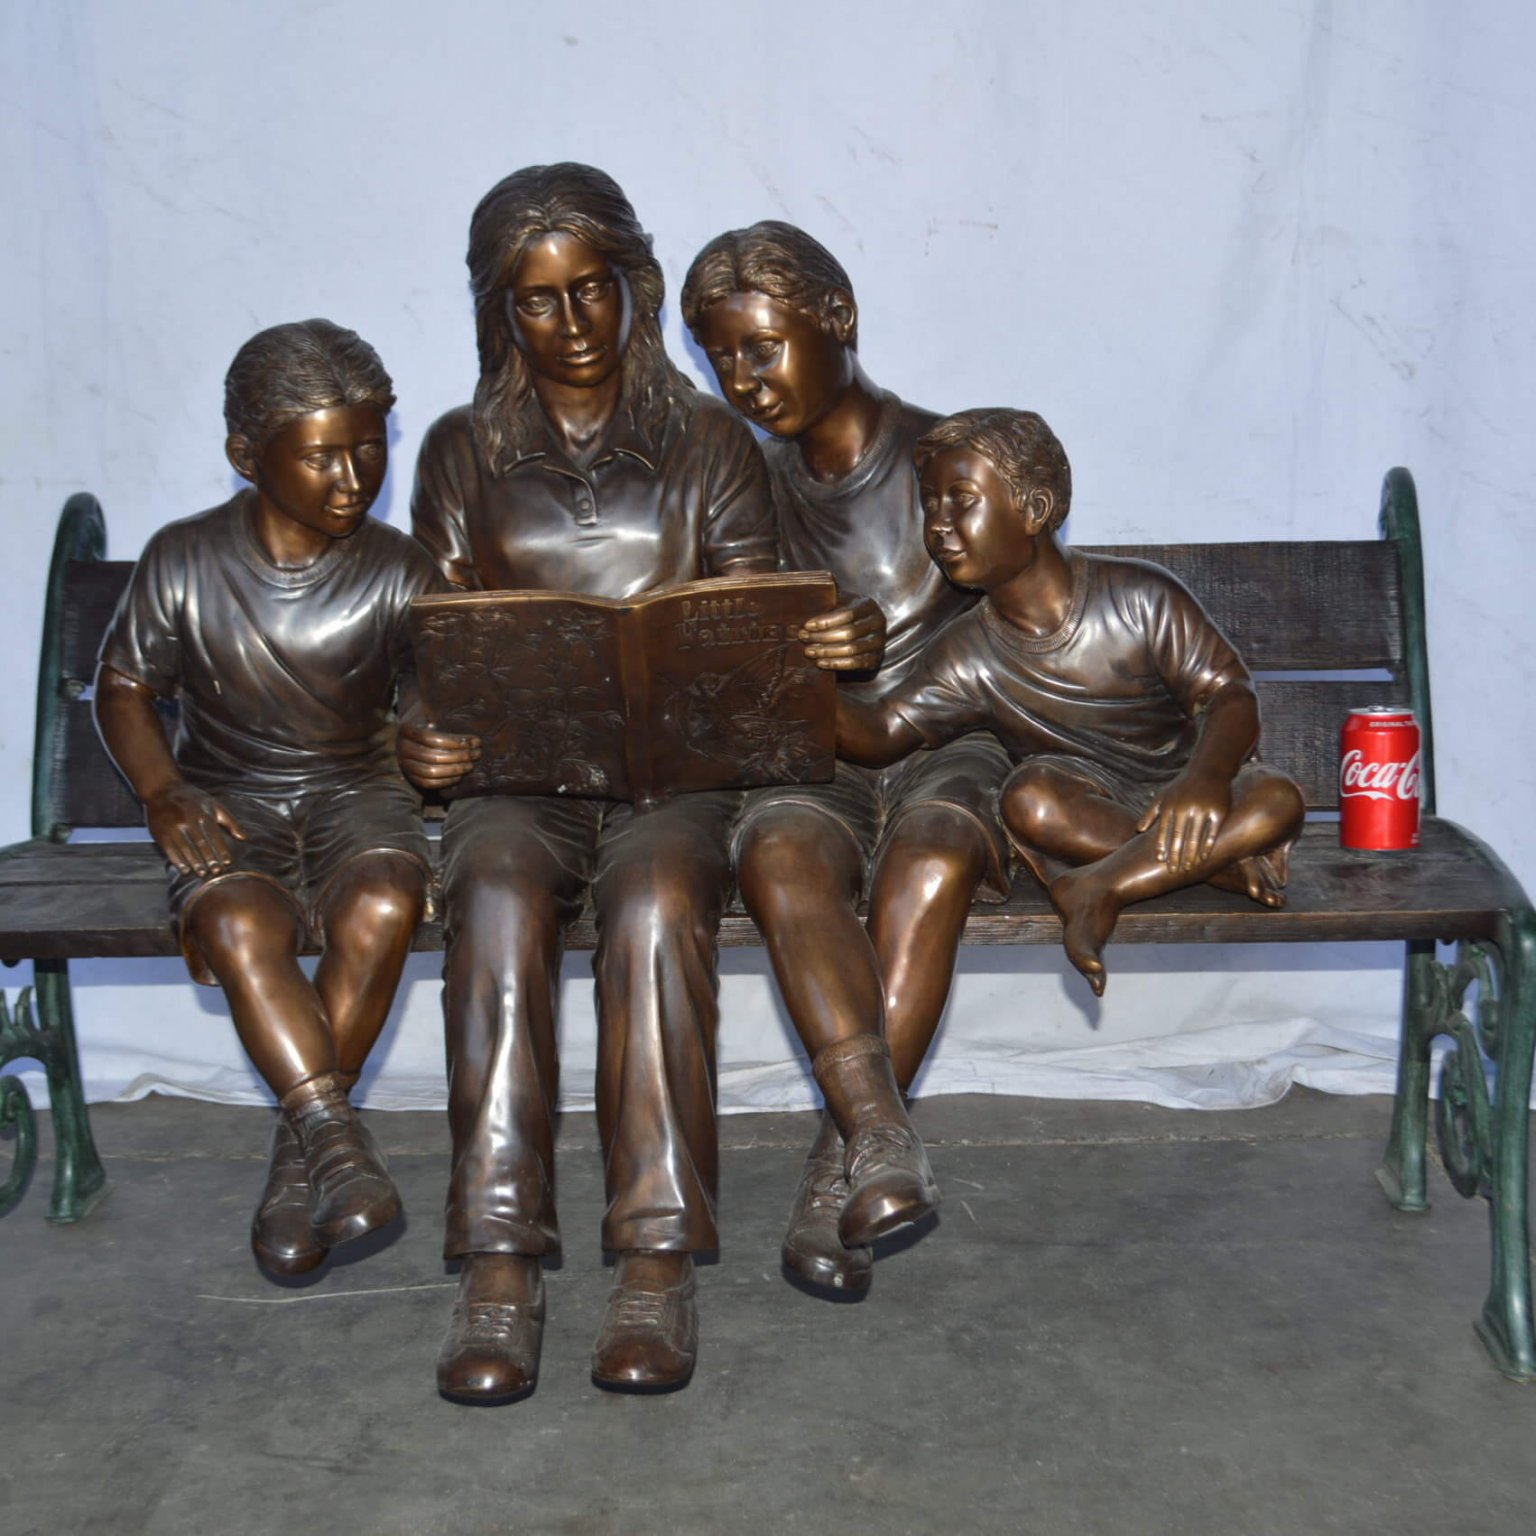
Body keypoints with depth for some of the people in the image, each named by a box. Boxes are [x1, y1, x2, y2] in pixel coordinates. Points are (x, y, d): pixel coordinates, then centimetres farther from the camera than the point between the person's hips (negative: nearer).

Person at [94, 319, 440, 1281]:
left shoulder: (398, 573, -1)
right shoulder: (185, 563, -2)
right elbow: (124, 687, 7)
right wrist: (164, 792, -10)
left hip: (359, 794, 0)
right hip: (231, 804, 0)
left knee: (381, 909, -32)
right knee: (237, 924, -33)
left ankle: (301, 1148, -14)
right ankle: (342, 1145, -29)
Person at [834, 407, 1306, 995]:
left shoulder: (1140, 597, -11)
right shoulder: (968, 657, -2)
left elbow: (1229, 693, -14)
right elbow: (881, 733, -8)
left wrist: (1204, 777, -35)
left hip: (1183, 797, -1)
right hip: (1085, 809, 1)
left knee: (1277, 799, -31)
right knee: (1030, 797, -34)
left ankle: (1100, 884, -28)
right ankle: (1218, 863, -23)